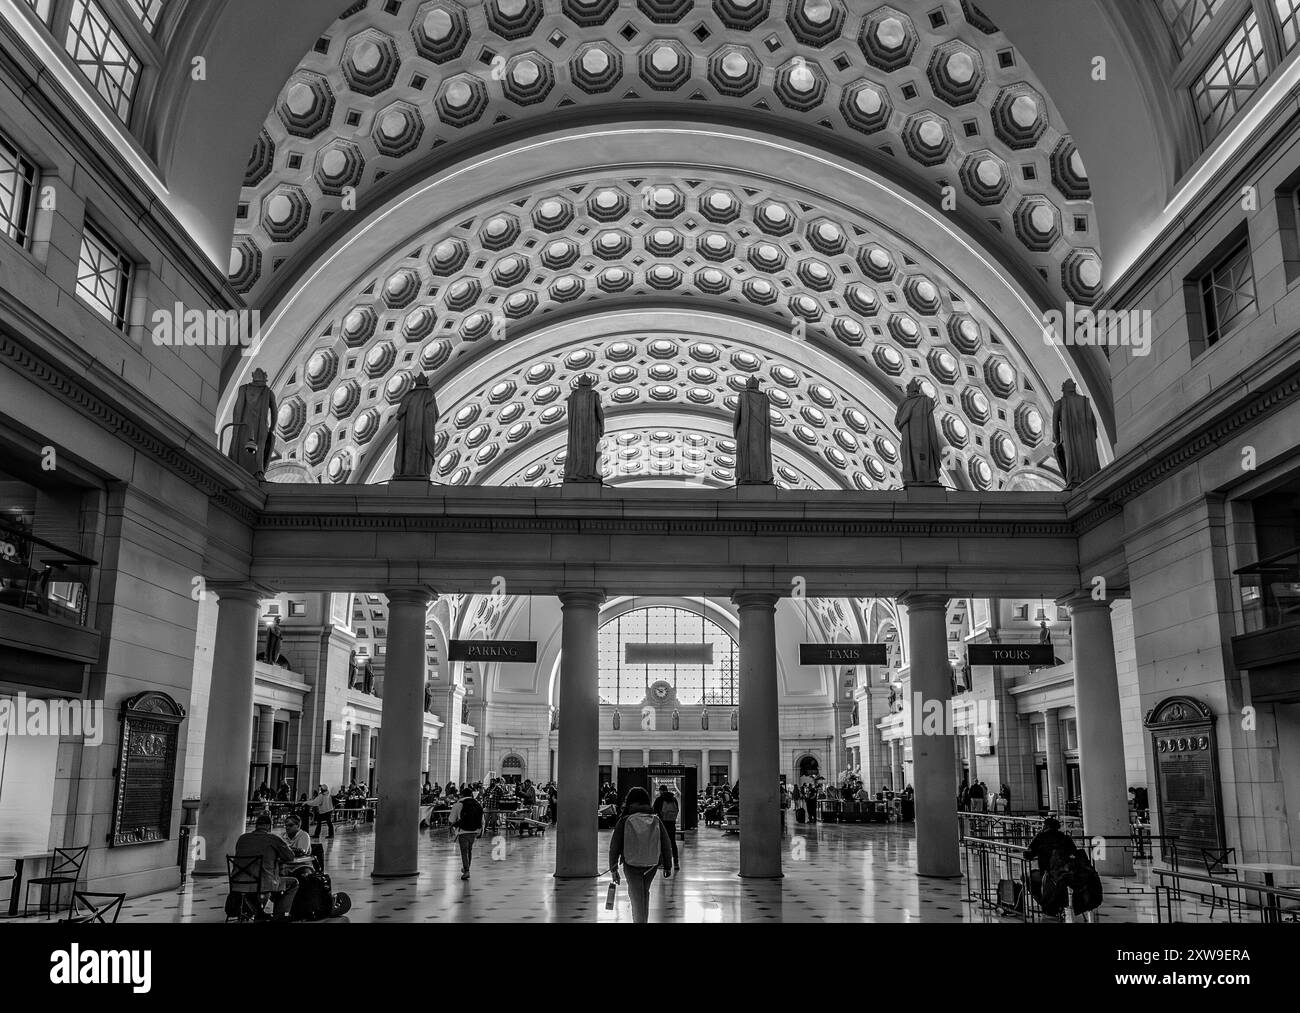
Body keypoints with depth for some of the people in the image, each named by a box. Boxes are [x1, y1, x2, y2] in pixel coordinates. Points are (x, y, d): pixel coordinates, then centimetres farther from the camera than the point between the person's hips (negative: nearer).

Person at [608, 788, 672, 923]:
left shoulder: (624, 821, -9)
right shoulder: (656, 821, -3)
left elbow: (614, 847, -9)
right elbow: (666, 845, 1)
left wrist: (613, 868, -1)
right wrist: (667, 866, 11)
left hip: (631, 865, -3)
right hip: (652, 865, 3)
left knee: (637, 897, 6)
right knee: (645, 892, 25)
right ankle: (643, 919, 34)